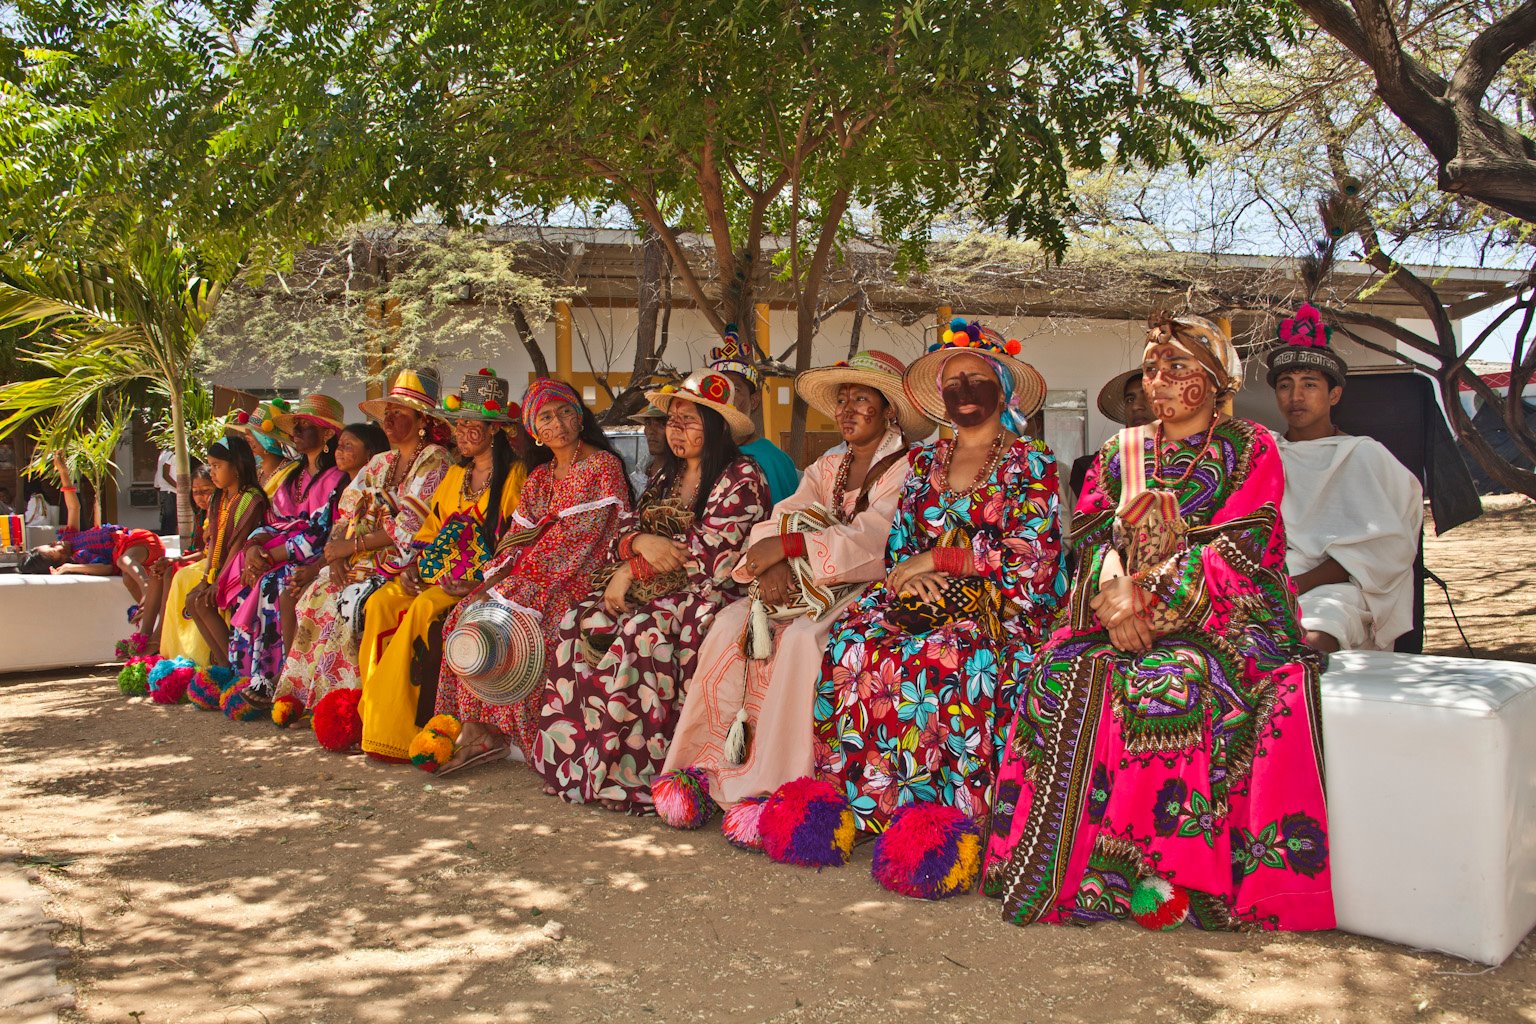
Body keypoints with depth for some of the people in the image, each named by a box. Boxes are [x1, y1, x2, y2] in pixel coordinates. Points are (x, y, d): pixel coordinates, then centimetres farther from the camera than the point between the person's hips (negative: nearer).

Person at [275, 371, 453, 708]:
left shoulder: (434, 460, -4)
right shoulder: (380, 463, 18)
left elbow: (410, 527, -14)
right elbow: (347, 513, 12)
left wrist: (354, 545, -12)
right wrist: (337, 556, -7)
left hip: (406, 561, -7)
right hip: (361, 563, 7)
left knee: (351, 603, -28)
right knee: (312, 597, -12)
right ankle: (301, 696, -4)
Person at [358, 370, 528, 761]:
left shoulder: (515, 474, -2)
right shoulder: (455, 474, 22)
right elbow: (431, 526, 22)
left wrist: (481, 581, -20)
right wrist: (414, 565, 3)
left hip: (483, 577, -7)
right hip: (439, 569, 7)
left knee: (424, 610, -30)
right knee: (379, 603, -16)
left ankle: (400, 729, -22)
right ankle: (371, 712, -14)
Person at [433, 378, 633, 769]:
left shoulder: (603, 466, -5)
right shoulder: (540, 476, 19)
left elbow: (574, 539, -13)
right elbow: (519, 536, 12)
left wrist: (514, 583, -15)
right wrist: (493, 580, -8)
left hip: (576, 580, -7)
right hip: (530, 579, 7)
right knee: (464, 616, -14)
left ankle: (490, 730, -14)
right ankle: (476, 729, -16)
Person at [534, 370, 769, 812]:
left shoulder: (741, 477, -6)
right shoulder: (666, 475, 19)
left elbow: (711, 554, -15)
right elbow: (623, 532, 14)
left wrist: (634, 569, -9)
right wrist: (642, 542, -12)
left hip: (704, 593, -7)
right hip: (653, 590, 7)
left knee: (642, 633, -33)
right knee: (580, 622, -16)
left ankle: (633, 774, -24)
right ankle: (577, 759, -13)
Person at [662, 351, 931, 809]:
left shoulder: (906, 471, -3)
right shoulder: (827, 469, 18)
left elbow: (872, 541, -18)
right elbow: (780, 520, 3)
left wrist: (789, 545, -22)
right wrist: (772, 564, -19)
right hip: (810, 587, 6)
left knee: (802, 637, -35)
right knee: (730, 624, -18)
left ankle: (777, 785, -30)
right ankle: (711, 764, -18)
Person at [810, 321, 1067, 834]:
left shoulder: (1029, 461, 5)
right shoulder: (925, 462, 19)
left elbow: (1027, 554, -7)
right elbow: (897, 546, 15)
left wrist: (934, 560, -9)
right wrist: (907, 576, -9)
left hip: (1000, 607, -4)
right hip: (924, 599, 5)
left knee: (927, 658, -35)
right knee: (850, 642, -26)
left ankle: (945, 814, -23)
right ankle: (854, 798, -19)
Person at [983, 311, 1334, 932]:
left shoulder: (1250, 450, 6)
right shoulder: (1122, 452, 19)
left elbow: (1237, 552, -6)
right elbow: (1096, 535, 8)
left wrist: (1150, 601, -16)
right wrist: (1115, 590, -15)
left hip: (1221, 616, -4)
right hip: (1125, 609, 4)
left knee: (1174, 682, -34)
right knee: (1062, 672, -25)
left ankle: (1166, 878, -26)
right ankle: (1066, 866, -18)